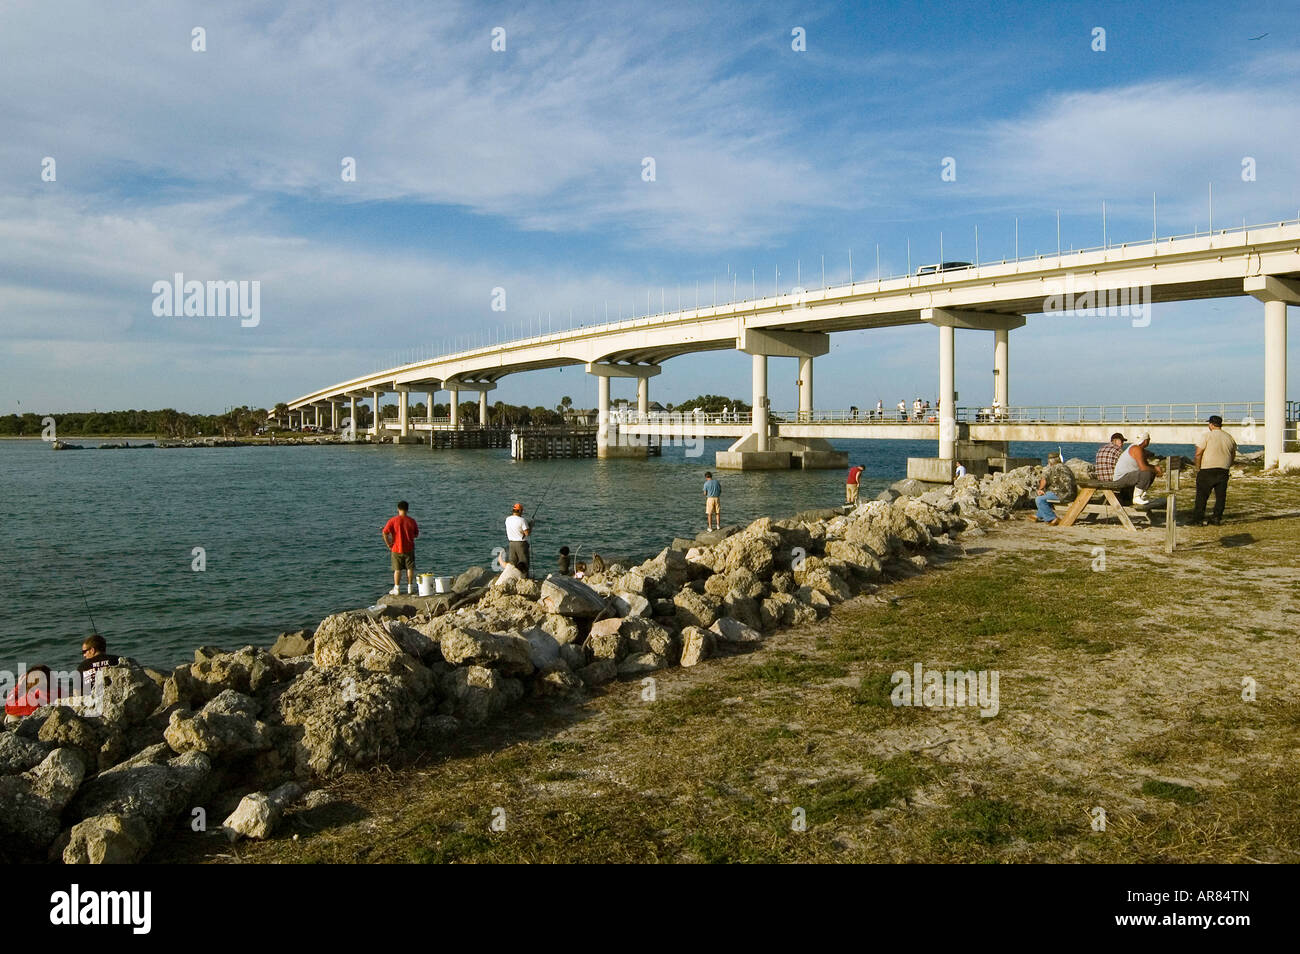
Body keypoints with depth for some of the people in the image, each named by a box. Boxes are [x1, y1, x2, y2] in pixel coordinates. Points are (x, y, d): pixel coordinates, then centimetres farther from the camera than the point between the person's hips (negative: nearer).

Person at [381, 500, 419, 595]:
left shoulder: (393, 520, -11)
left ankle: (396, 589, 12)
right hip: (409, 549, 1)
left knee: (397, 570, 7)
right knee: (410, 568, 10)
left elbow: (384, 533, -16)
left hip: (396, 549, -1)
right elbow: (416, 534, 6)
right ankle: (410, 588, 13)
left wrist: (389, 544, -6)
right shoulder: (412, 521, -4)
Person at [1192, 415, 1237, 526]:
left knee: (1202, 496, 2)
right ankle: (1217, 518, 13)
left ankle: (1198, 519, 2)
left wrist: (1198, 468, -3)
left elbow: (1198, 453, -13)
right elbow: (1233, 457, 16)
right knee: (1220, 496, 11)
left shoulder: (1207, 435, -7)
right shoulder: (1229, 437, 10)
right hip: (1223, 471, 5)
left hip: (1207, 470, -5)